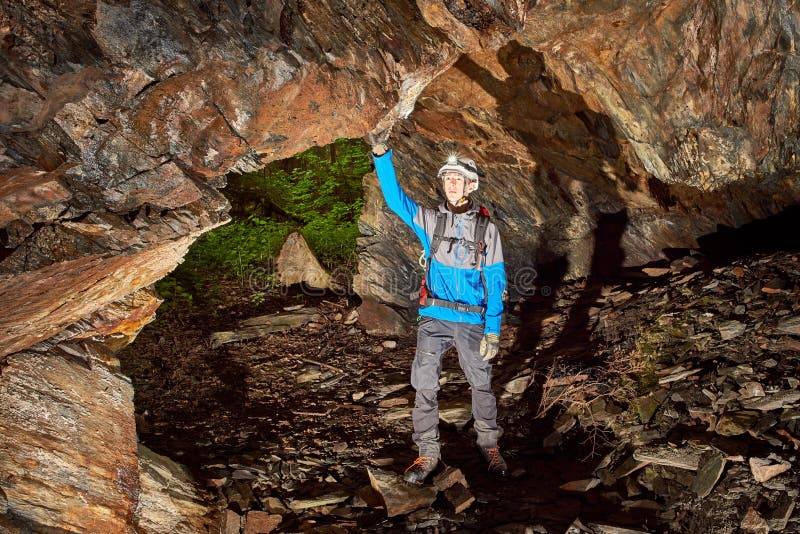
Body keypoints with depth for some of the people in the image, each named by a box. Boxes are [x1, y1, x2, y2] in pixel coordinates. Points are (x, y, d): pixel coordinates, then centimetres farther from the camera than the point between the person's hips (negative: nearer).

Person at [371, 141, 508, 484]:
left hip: (472, 320, 0)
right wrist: (382, 156, -18)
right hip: (434, 318, 1)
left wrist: (493, 331, -6)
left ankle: (489, 445, 27)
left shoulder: (487, 228, 4)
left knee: (481, 383, 7)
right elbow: (395, 197, -4)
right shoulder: (430, 220, 7)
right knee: (425, 385, -3)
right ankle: (428, 452, 9)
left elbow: (495, 283, 1)